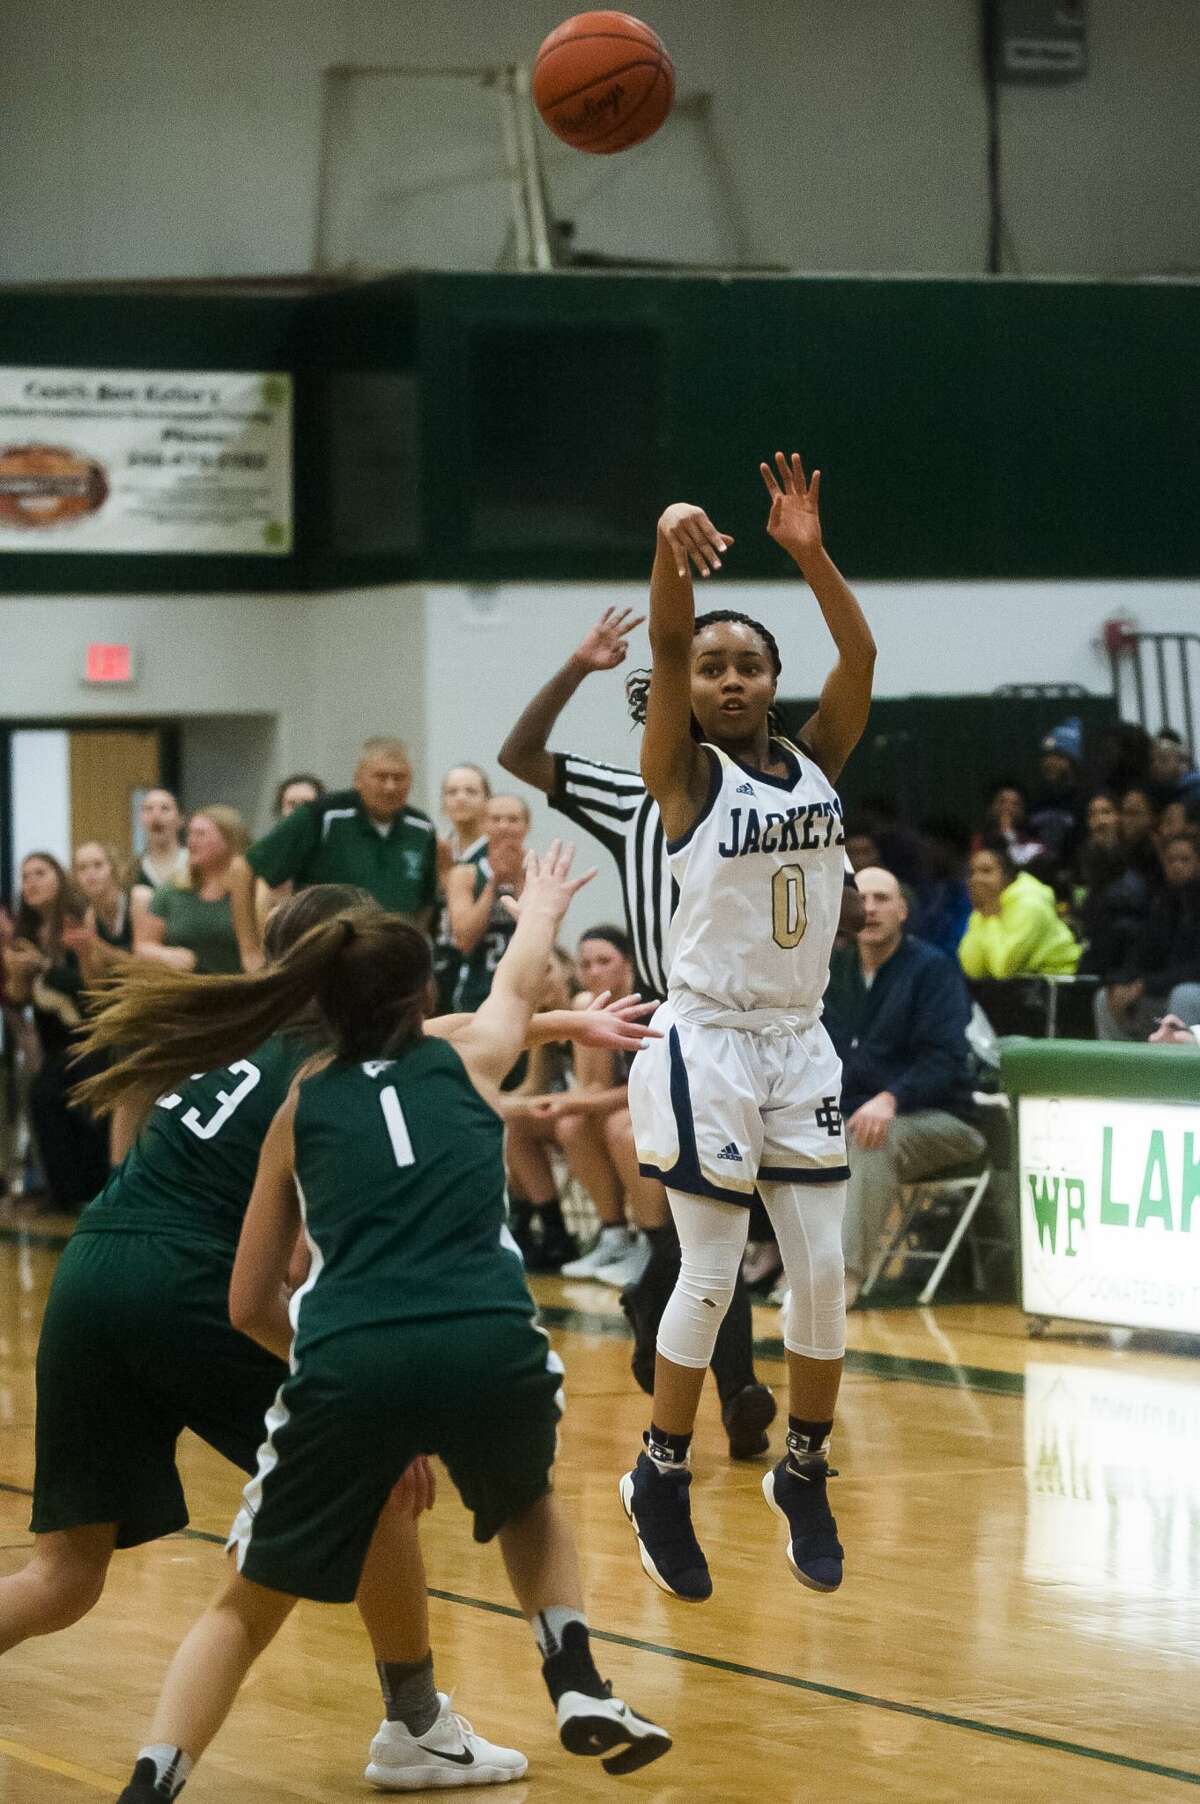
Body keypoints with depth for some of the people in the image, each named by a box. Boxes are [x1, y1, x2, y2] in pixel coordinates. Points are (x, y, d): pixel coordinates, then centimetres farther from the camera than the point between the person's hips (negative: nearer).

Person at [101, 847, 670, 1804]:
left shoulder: (302, 1106, 20)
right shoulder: (468, 1058, 20)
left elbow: (250, 1306, 22)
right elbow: (519, 983, 47)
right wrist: (542, 904, 67)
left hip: (349, 1363, -1)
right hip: (492, 1350, 1)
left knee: (249, 1605, 14)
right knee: (529, 1503, 36)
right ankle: (581, 1691, 19)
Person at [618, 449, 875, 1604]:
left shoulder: (817, 763, 5)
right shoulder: (687, 775, -6)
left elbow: (860, 655, -8)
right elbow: (666, 649, -23)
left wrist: (809, 553, -22)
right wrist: (669, 550, -40)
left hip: (800, 1045, 5)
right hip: (708, 1045, -4)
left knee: (822, 1271, 5)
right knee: (711, 1277, -2)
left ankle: (804, 1475, 22)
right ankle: (659, 1482, 13)